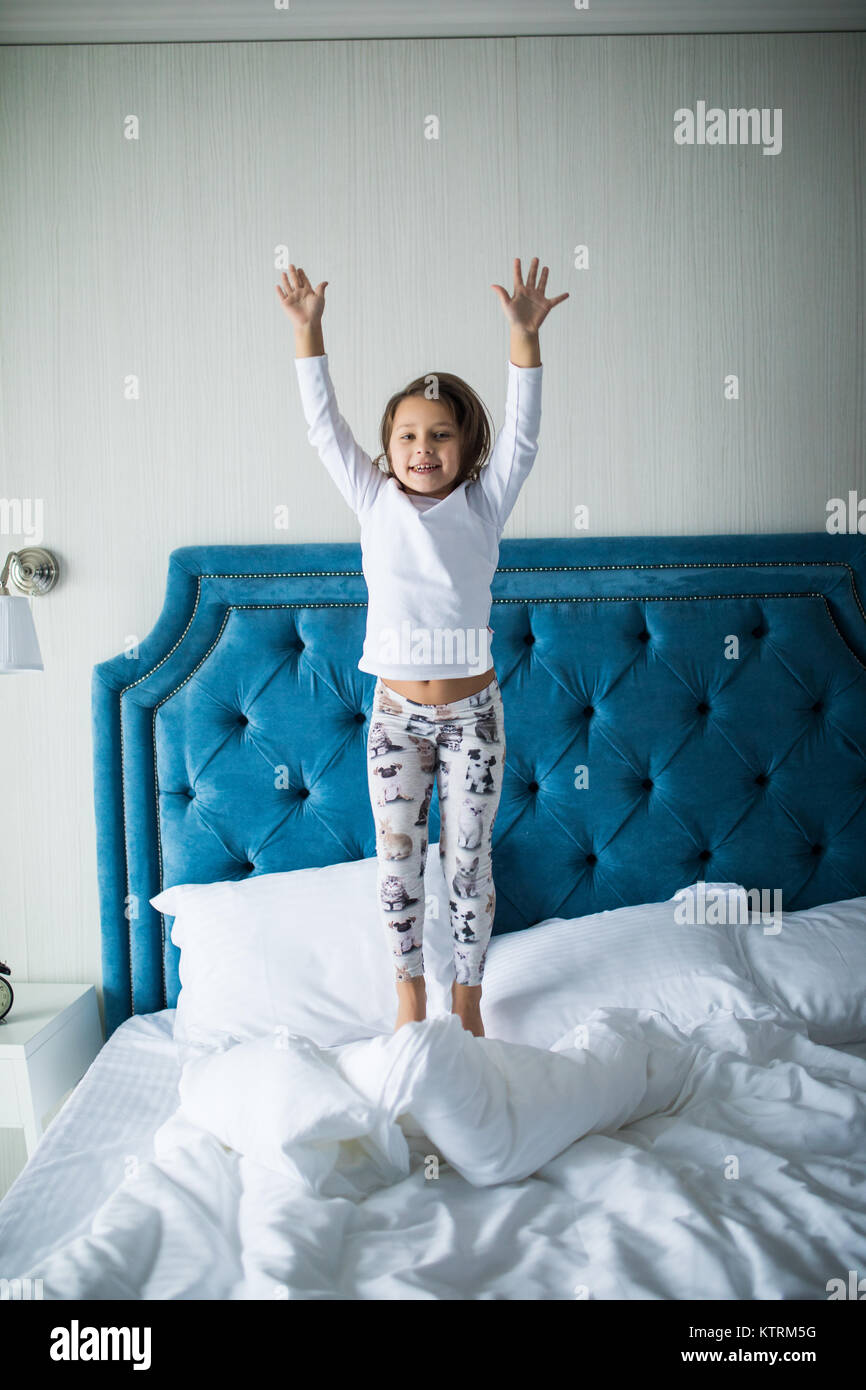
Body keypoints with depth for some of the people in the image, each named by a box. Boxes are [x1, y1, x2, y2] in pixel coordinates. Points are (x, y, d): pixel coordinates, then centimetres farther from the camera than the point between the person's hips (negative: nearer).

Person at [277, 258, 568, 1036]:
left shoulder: (483, 505, -2)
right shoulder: (375, 502, 0)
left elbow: (521, 433, -12)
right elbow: (324, 426, -3)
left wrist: (525, 335, -23)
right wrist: (307, 329, -10)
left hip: (473, 712, -1)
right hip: (396, 712, 1)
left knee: (469, 861, 9)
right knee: (396, 860, 10)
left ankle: (467, 998, 27)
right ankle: (411, 991, 31)